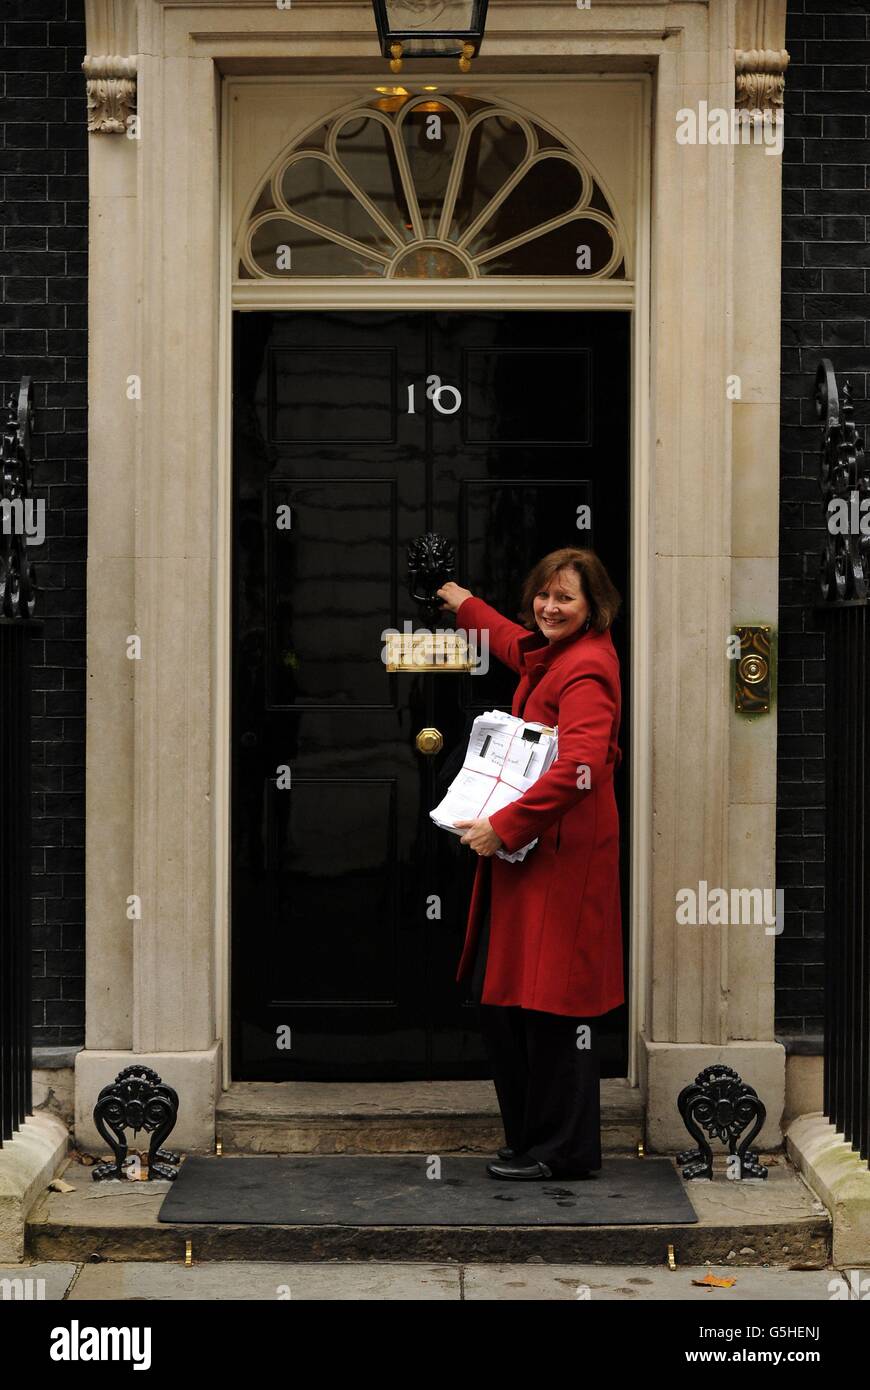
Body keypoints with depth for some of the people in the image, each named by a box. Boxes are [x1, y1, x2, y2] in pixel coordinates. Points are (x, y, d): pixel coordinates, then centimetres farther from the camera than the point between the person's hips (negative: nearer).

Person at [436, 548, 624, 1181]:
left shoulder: (586, 670, -15)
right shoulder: (549, 655, 15)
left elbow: (578, 769, -26)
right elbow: (517, 644, 42)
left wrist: (504, 827, -22)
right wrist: (467, 605, 55)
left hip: (563, 855, -10)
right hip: (525, 849, 10)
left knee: (551, 1002, -4)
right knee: (498, 998, 11)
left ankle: (564, 1151, 6)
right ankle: (529, 1137, 21)